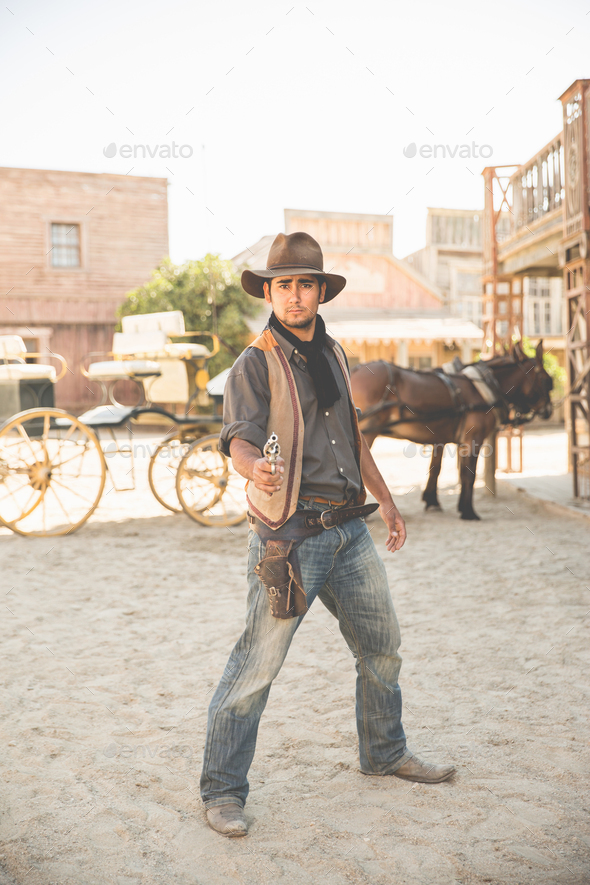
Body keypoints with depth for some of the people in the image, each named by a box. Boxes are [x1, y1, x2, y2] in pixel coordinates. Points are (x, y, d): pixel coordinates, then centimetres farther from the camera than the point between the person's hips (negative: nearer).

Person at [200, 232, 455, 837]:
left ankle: (385, 753, 39)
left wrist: (384, 498, 27)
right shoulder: (254, 363, -6)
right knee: (257, 663, -7)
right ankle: (222, 791, 9)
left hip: (349, 528, 7)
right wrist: (256, 468, -43)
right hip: (291, 534, -7)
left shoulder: (331, 354, 15)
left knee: (382, 648, 16)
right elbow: (239, 438, -20)